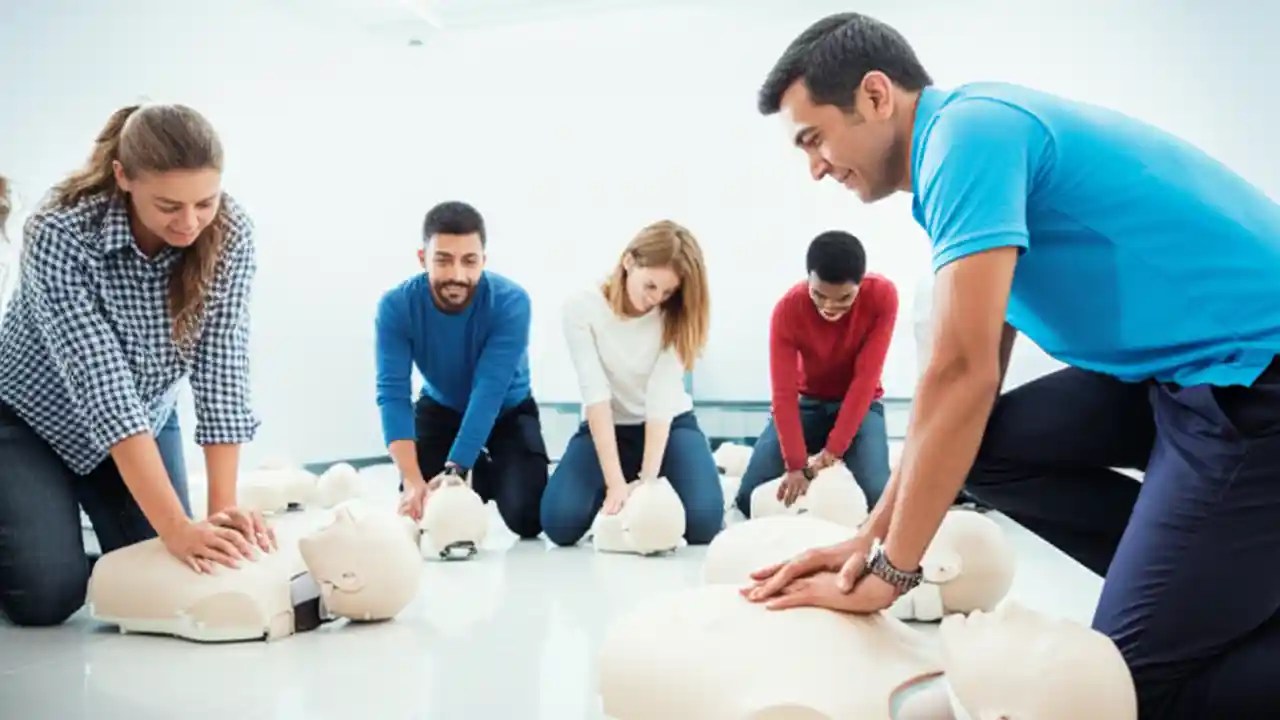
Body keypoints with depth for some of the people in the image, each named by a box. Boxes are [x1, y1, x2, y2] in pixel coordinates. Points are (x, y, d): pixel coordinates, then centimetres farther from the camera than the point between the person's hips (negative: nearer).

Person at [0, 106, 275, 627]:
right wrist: (177, 527, -44)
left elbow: (222, 372, -23)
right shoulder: (60, 236, -32)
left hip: (144, 422, 4)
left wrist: (224, 506, -31)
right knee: (46, 597, -14)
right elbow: (104, 387, -39)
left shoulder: (230, 235, -22)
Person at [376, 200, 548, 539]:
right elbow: (392, 393, -30)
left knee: (526, 518, -17)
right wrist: (412, 480, -42)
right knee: (415, 513, -12)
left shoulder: (511, 302, -32)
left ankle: (488, 476, 18)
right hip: (440, 408, 2)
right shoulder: (395, 306, -26)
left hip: (508, 411, -2)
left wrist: (453, 471, -45)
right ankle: (477, 477, 20)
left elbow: (489, 391, -37)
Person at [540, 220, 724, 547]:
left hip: (669, 425, 0)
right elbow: (596, 395, -25)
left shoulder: (677, 317, -13)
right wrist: (615, 481, -32)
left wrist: (649, 479, -33)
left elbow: (661, 398, -23)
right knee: (560, 522, -21)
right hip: (606, 428, 0)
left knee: (704, 522, -23)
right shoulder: (582, 307, -18)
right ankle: (612, 496, 11)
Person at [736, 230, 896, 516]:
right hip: (806, 403, 1)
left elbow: (865, 378, -23)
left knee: (878, 497, -26)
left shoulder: (882, 295, -24)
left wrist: (833, 451, -27)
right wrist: (796, 465, -33)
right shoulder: (788, 308, -23)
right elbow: (784, 392, -24)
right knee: (749, 497, -13)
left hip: (859, 405, 0)